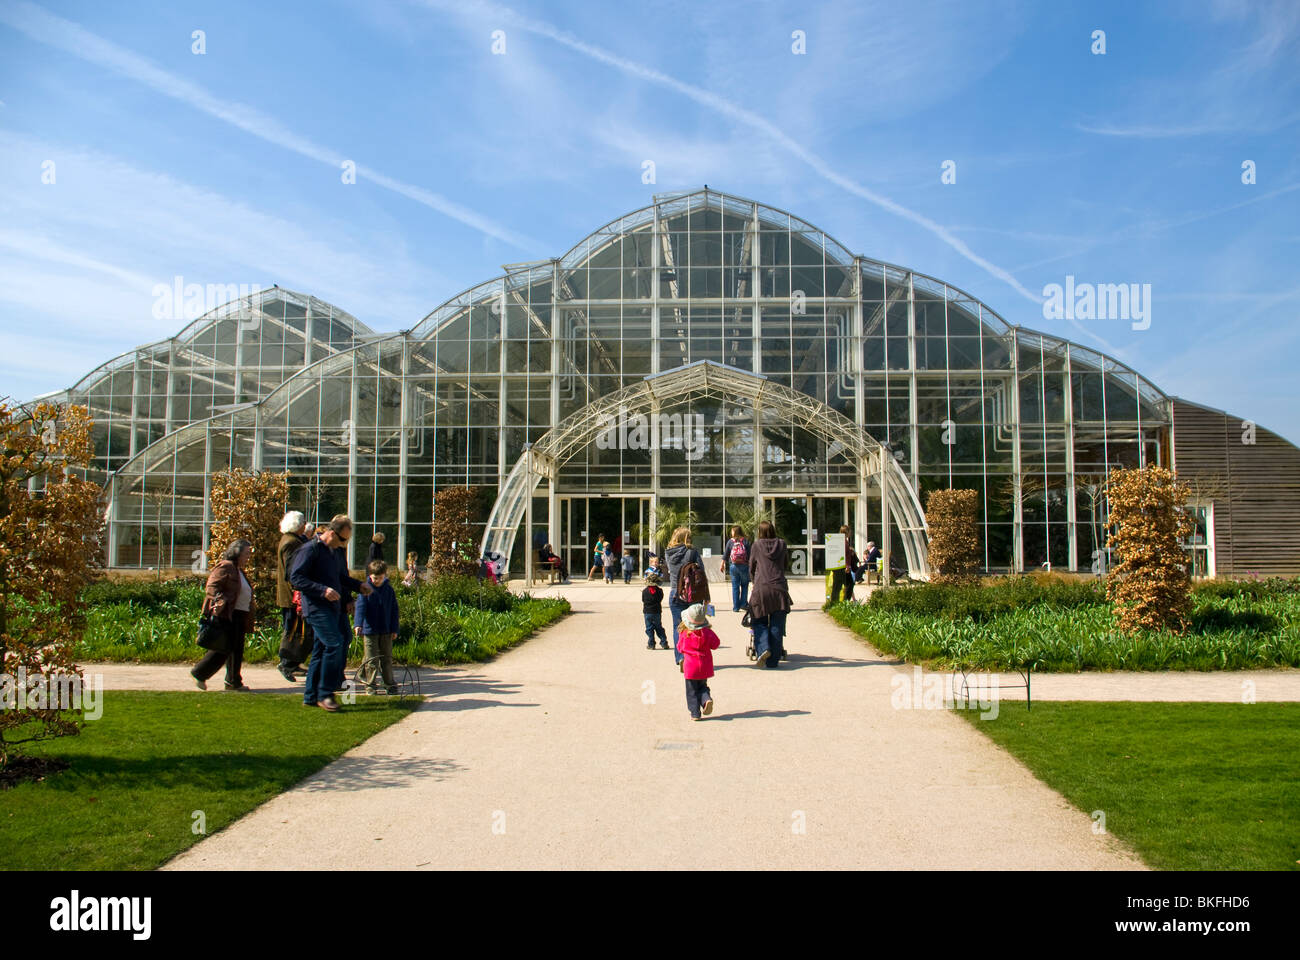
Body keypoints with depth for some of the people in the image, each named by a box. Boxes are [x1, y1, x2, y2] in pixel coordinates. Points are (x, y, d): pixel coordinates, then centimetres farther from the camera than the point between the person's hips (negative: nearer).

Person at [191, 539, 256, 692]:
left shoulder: (240, 571, 22)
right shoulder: (224, 567, -8)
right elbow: (211, 587, -16)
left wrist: (251, 611, 22)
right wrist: (220, 602, -27)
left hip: (239, 616, 10)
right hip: (225, 615, -10)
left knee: (237, 650, 9)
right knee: (224, 648, -9)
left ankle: (233, 682, 15)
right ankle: (199, 673, 4)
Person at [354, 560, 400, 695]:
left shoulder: (389, 590, 4)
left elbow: (394, 610, 8)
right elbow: (360, 607, -12)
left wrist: (394, 629, 4)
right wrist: (358, 624, -27)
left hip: (386, 631, 2)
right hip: (370, 630, -2)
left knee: (387, 658, 9)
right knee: (371, 659, 2)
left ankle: (389, 684, 17)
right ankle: (370, 685, 11)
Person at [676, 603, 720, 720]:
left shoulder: (684, 634, -13)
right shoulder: (707, 633, -10)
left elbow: (680, 648, 0)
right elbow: (715, 645, 1)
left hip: (690, 666, -2)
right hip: (704, 666, 2)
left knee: (692, 691, 8)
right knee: (702, 686, 20)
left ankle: (695, 713, 7)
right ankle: (707, 699, -9)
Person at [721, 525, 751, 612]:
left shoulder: (730, 542, 0)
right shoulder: (745, 542, -3)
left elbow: (725, 555, 4)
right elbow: (749, 555, -5)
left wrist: (722, 565, 14)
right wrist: (750, 566, 2)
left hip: (733, 566, 1)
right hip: (744, 566, -1)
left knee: (735, 586, 6)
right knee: (744, 585, 14)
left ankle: (736, 607, 7)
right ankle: (743, 604, 9)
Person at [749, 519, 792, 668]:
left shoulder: (757, 545, 6)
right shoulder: (781, 544, 10)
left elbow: (751, 568, 15)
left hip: (761, 589, -1)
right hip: (779, 588, 2)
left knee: (759, 622, 9)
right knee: (777, 626, 6)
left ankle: (763, 649, -14)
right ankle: (773, 659, 6)